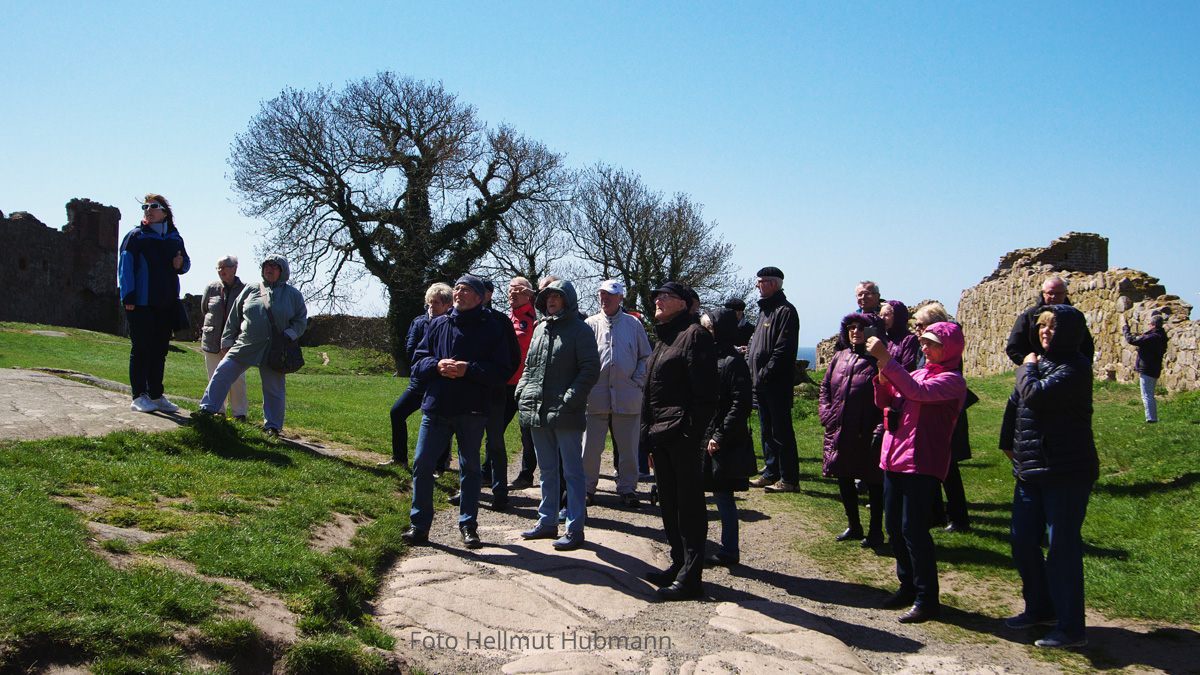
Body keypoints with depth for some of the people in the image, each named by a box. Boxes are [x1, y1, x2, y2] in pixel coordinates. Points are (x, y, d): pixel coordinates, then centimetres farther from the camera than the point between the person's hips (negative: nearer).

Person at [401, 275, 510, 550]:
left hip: (472, 411, -3)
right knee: (422, 464, 1)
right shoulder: (438, 324, 11)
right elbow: (418, 362, 10)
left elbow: (502, 372, -6)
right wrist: (437, 365, -11)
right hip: (435, 406, 3)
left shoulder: (490, 328, 0)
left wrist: (468, 369, -18)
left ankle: (468, 527, 18)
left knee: (470, 468, 7)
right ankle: (420, 525, 11)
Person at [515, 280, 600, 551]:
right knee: (547, 470, 16)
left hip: (566, 414, -7)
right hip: (538, 412, 7)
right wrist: (521, 391, 8)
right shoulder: (540, 328, 15)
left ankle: (575, 529, 5)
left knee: (572, 472, 0)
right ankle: (547, 522, 26)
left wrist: (570, 399, -17)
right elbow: (529, 365, 22)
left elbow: (590, 369, -11)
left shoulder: (579, 330, -6)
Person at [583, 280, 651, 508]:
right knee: (590, 445, 0)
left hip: (627, 395, 1)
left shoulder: (634, 325, 9)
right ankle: (587, 487, 13)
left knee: (628, 446, 5)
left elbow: (645, 357, 13)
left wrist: (638, 381, 1)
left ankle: (627, 488, 17)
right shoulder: (590, 324, 8)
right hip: (596, 395, 0)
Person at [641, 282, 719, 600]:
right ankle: (679, 565, 25)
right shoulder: (664, 338, 21)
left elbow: (706, 391, -16)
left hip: (682, 437, -10)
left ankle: (690, 577, -1)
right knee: (669, 503, 15)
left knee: (688, 505, -5)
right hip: (661, 437, 10)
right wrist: (650, 436, 19)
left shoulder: (693, 334, -8)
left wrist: (690, 430, -19)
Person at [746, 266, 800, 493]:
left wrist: (765, 374, -19)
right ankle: (772, 473, 23)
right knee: (767, 431, 14)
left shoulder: (785, 311, -11)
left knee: (781, 432, -6)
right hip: (762, 385, 10)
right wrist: (751, 368, 12)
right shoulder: (764, 310, 18)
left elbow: (784, 349, -19)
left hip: (778, 384, -10)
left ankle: (789, 479, -1)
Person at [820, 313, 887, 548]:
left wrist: (879, 429, -19)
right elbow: (825, 388, 16)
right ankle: (853, 526, 31)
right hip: (839, 432, 6)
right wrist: (827, 415, 3)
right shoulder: (839, 358, 9)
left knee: (873, 482, 5)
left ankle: (876, 531, 17)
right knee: (844, 480, 15)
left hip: (866, 435, -6)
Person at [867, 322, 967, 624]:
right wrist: (883, 377, -5)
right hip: (895, 458, 8)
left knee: (913, 528, -8)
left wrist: (886, 359, -26)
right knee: (893, 526, 12)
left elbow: (918, 392, -24)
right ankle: (908, 586, 27)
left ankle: (927, 598, 3)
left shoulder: (952, 380, -7)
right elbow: (885, 403, 14)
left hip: (922, 463, -8)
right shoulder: (917, 373, 17)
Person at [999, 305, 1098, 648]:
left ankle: (1071, 627, 4)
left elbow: (1035, 395, -25)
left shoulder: (1075, 367, -13)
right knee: (1022, 541, 14)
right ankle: (1040, 609, 30)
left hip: (1067, 472, -9)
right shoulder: (1041, 362, 13)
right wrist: (1009, 444, 22)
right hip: (1032, 469, 9)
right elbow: (1016, 403, 22)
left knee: (1062, 548, -5)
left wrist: (1027, 368, -7)